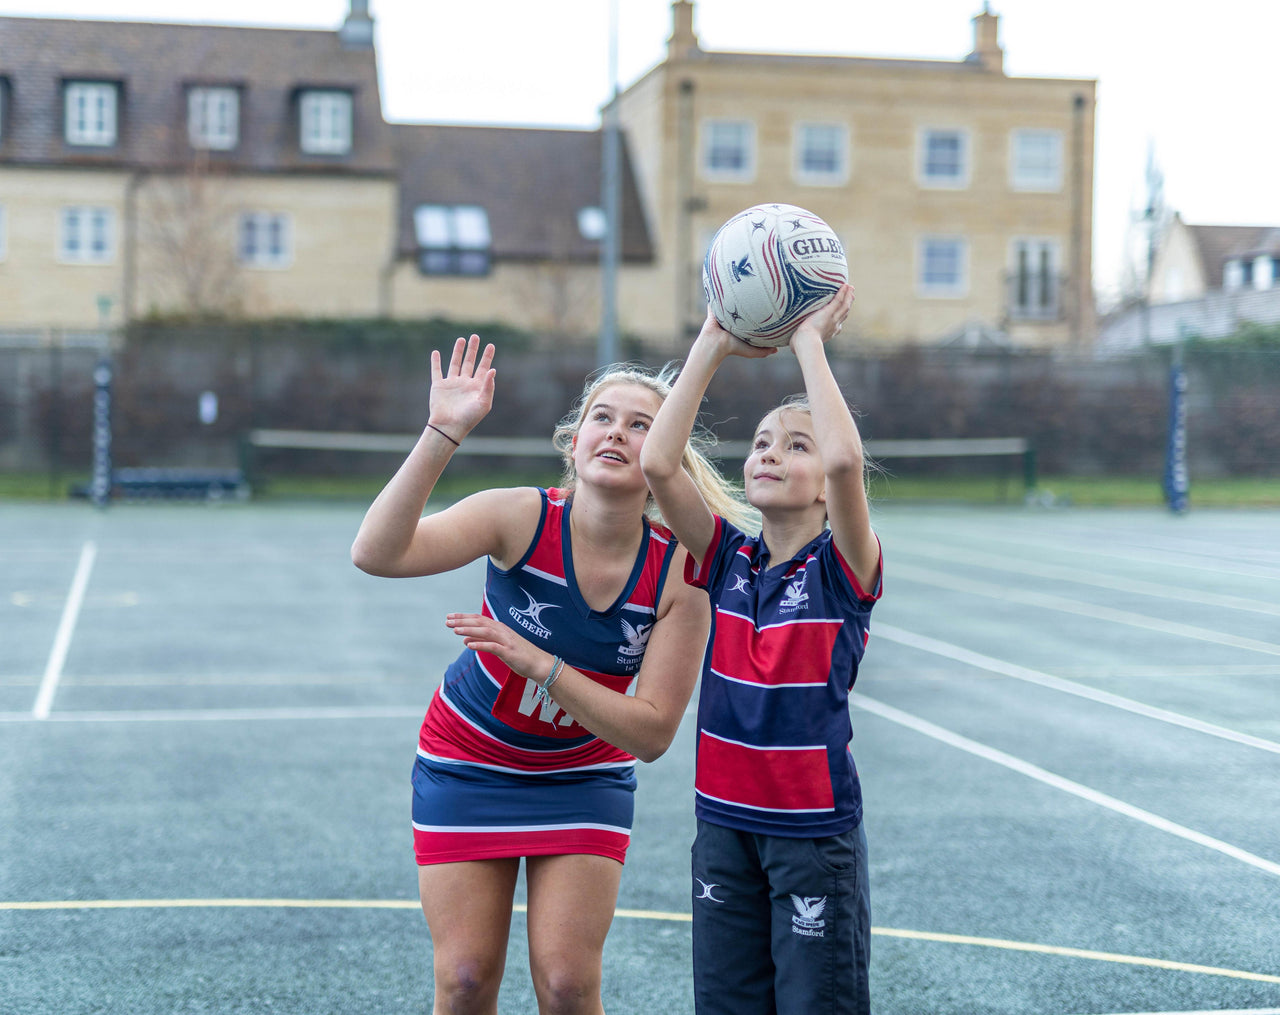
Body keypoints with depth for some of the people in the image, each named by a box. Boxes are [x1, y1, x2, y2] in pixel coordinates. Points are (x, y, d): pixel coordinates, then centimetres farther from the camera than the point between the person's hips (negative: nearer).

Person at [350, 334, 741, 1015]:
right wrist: (442, 434, -45)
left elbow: (652, 734, -21)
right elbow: (376, 554, -36)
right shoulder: (523, 516, -23)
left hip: (584, 776, 1)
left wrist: (535, 662, -31)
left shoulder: (678, 573, -20)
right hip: (466, 763, 0)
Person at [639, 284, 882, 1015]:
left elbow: (846, 460, -28)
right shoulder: (726, 559, 3)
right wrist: (714, 346, -10)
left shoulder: (844, 569, -8)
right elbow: (659, 463, -11)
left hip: (815, 828, -4)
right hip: (725, 820, 4)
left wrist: (809, 342, -21)